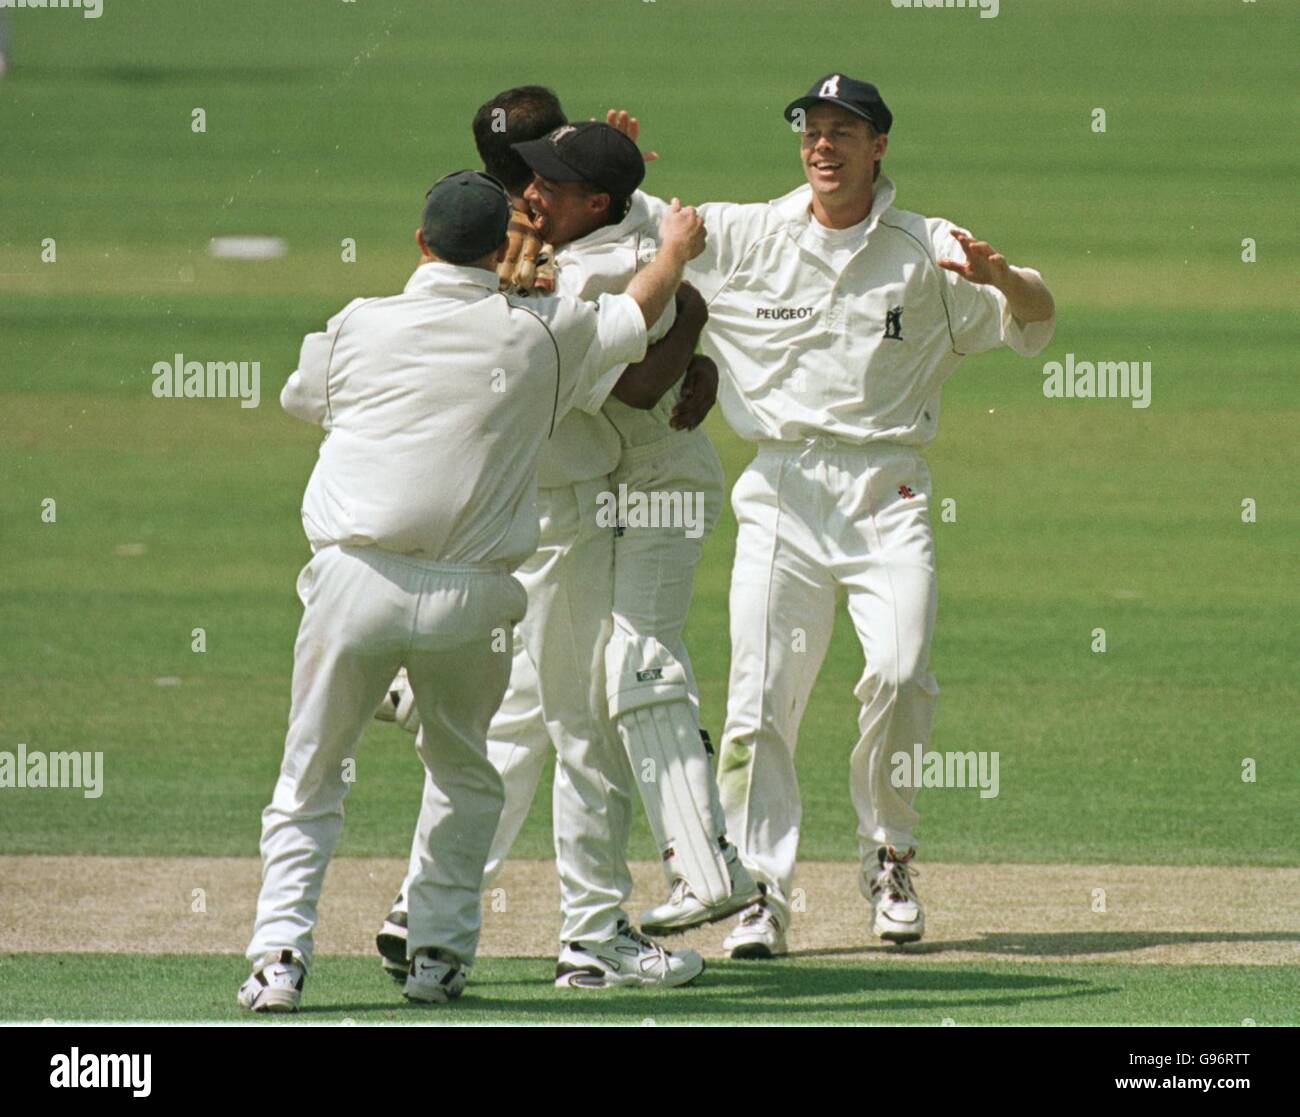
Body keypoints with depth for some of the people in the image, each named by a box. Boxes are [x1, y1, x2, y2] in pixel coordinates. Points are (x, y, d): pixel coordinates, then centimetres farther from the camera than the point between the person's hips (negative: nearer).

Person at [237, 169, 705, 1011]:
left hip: (357, 583, 0)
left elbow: (301, 399, 26)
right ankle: (441, 952, 18)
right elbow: (639, 317, 22)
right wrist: (677, 248, 42)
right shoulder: (540, 336, 5)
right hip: (473, 597, 1)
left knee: (310, 777, 10)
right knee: (463, 773, 23)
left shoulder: (358, 326, 6)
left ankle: (281, 949, -4)